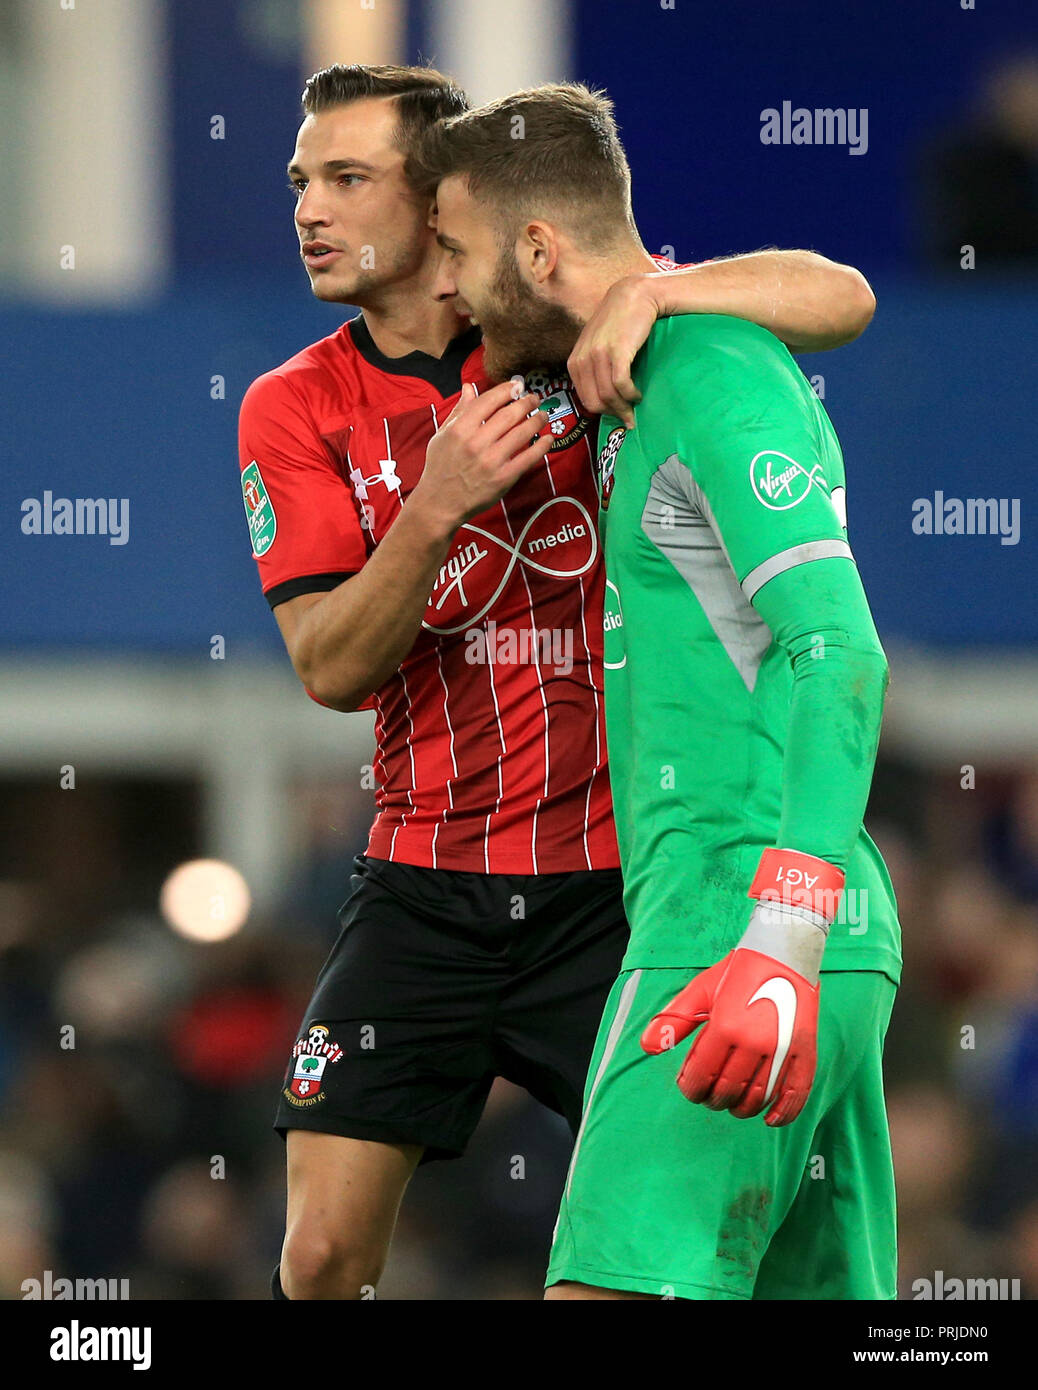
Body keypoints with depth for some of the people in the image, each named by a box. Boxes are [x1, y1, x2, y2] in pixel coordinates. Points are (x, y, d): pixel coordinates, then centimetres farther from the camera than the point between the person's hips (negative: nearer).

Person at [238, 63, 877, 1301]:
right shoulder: (295, 409, 2)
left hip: (615, 879, -2)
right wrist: (436, 506, -24)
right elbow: (331, 668, -7)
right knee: (323, 1259, -5)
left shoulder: (575, 333, -3)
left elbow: (839, 300, -9)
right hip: (424, 889, 2)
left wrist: (653, 293, -26)